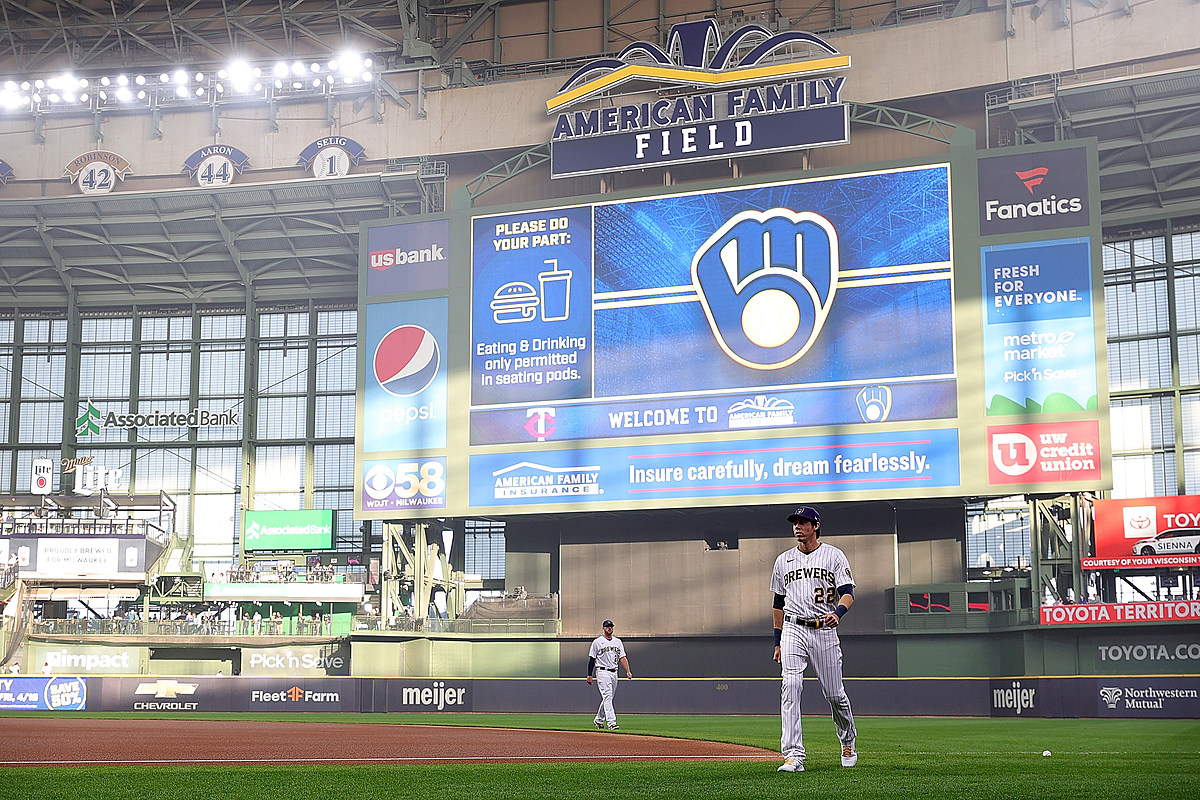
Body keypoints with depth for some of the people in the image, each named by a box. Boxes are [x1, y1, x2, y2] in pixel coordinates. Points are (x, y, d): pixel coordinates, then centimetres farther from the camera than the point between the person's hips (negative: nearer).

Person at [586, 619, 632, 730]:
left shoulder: (617, 642, 13)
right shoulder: (597, 642, -1)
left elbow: (622, 657, 7)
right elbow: (592, 659, -1)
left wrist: (628, 671, -6)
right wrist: (589, 675, -5)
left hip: (614, 673, 6)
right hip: (602, 672, -6)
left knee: (608, 698, 11)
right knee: (607, 696, -15)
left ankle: (599, 720, 27)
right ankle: (611, 722, -22)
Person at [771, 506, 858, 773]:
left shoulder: (834, 556, 4)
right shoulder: (783, 560, 14)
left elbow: (848, 592, -6)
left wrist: (837, 612, -27)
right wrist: (778, 641, 14)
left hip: (824, 630, -2)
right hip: (793, 630, 2)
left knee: (835, 694, 4)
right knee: (790, 687, -16)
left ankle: (848, 744, 30)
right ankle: (793, 756, -20)